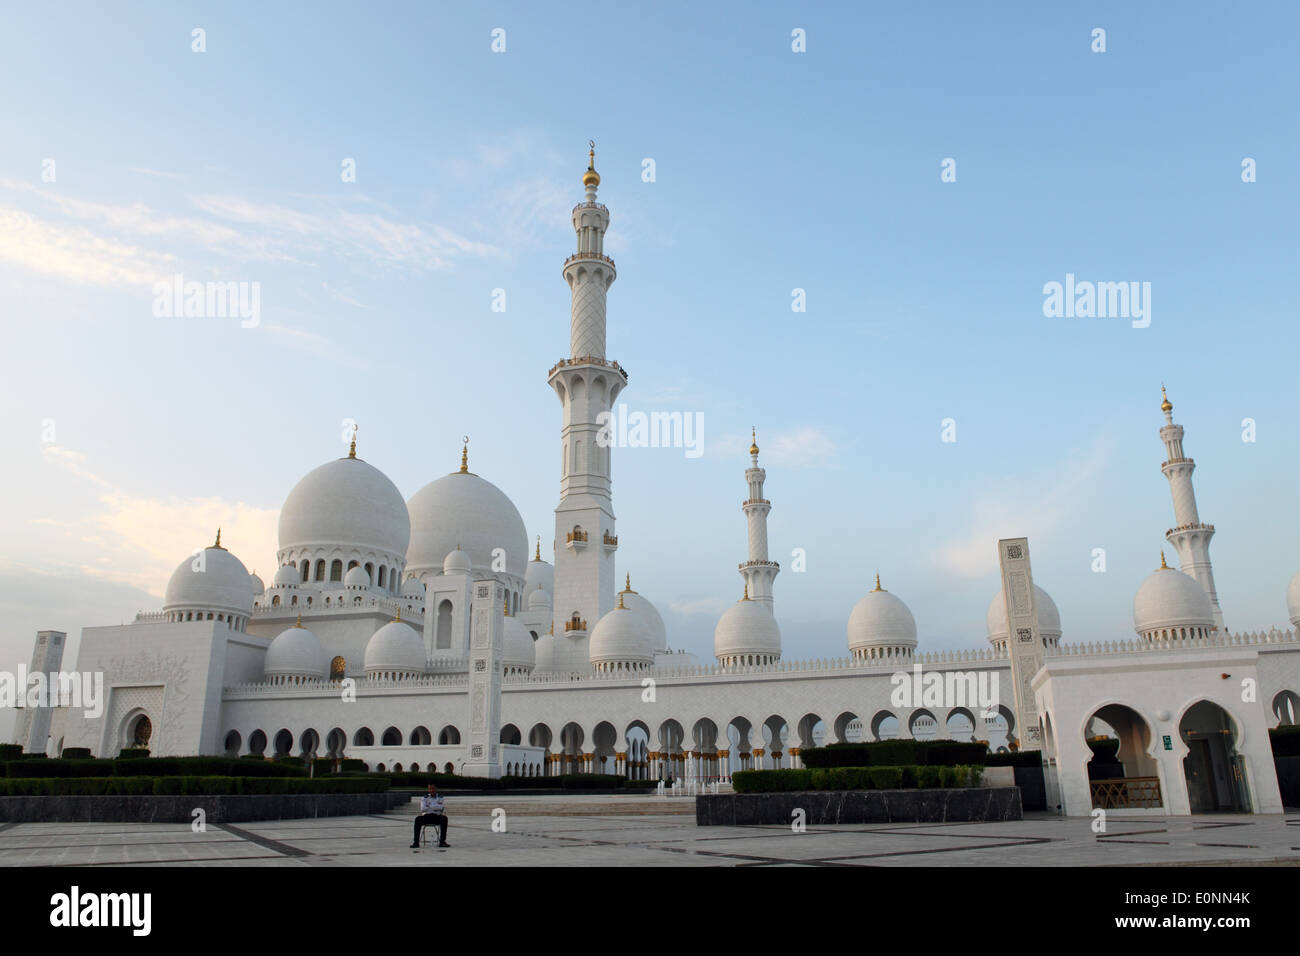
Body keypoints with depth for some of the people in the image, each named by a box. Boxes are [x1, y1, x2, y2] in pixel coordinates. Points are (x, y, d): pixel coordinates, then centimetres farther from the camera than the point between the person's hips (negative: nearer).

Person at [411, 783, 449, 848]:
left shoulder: (440, 798, 9)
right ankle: (416, 842, -32)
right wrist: (435, 807, -8)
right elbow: (422, 808, -8)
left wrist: (429, 806, -8)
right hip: (426, 816, 0)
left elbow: (440, 807, -10)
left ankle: (442, 841, -33)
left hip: (437, 816, 0)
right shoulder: (424, 798, 9)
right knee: (418, 819, -32)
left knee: (444, 818, -33)